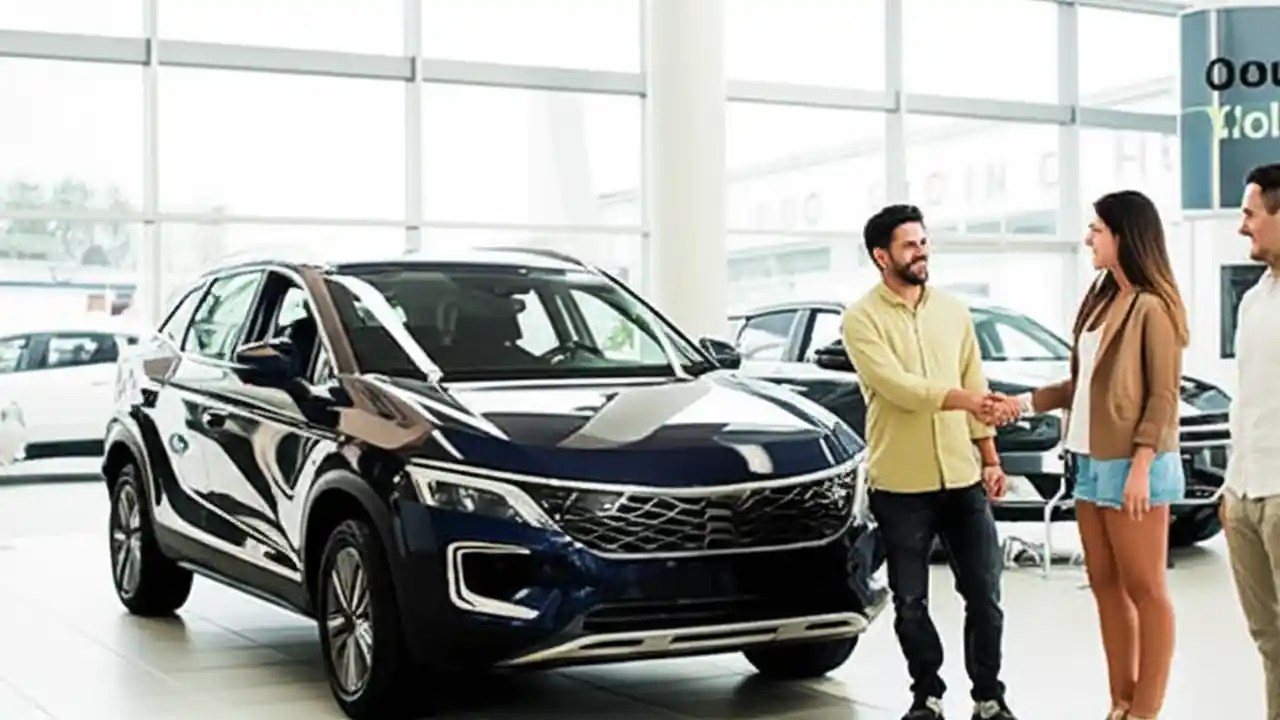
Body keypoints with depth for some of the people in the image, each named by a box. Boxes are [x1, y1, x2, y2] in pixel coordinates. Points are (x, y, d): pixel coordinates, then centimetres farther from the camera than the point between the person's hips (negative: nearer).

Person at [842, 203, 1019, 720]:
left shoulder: (953, 311, 9)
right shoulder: (862, 319, -6)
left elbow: (975, 385, 13)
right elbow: (896, 386, -19)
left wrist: (990, 459, 8)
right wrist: (965, 399, -30)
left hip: (963, 479, 3)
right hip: (901, 486, -3)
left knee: (984, 594, 4)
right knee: (910, 603, 7)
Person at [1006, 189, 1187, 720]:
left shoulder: (1152, 307, -11)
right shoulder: (1101, 300, 14)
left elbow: (1163, 397, -13)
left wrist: (1140, 467, -19)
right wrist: (1025, 403, 9)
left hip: (1130, 466, -9)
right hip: (1090, 462, 9)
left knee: (1144, 588, -1)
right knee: (1106, 586, 12)